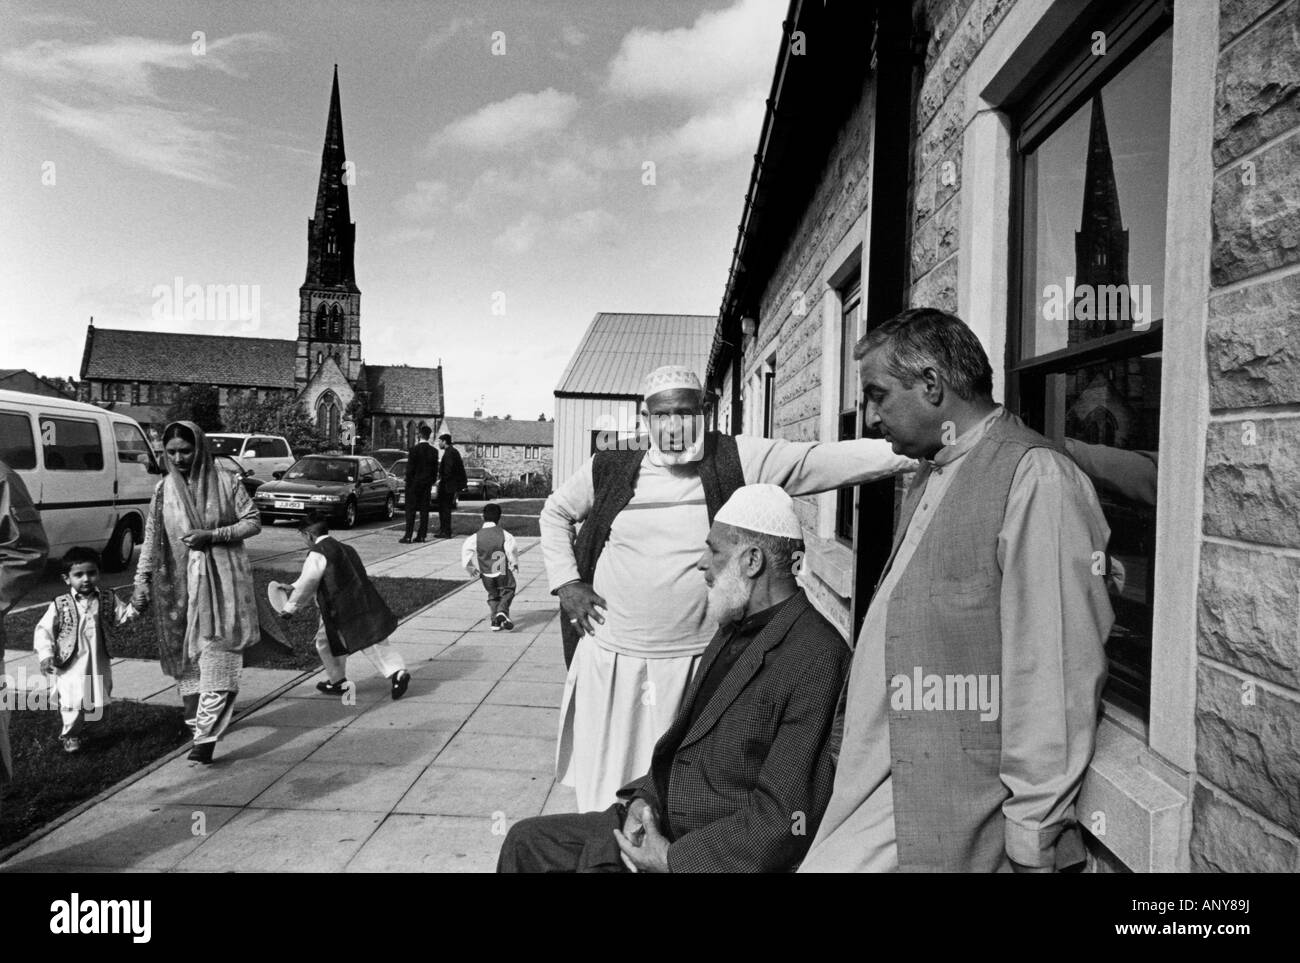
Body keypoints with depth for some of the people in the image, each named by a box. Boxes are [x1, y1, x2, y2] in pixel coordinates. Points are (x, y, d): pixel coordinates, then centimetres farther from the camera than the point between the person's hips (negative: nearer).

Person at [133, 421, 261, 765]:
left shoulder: (227, 482, -4)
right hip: (180, 582, 4)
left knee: (217, 652, -9)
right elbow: (151, 539, 8)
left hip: (222, 580, -3)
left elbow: (253, 522, -1)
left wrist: (212, 535, -14)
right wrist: (142, 582, 3)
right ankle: (196, 715, 27)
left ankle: (206, 733, -10)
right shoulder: (164, 489, 5)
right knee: (185, 650, 10)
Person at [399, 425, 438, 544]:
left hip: (414, 483, -4)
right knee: (424, 510, 8)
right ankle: (422, 535, 9)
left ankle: (408, 536, -4)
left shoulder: (414, 450, -12)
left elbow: (409, 468, -10)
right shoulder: (434, 451, 2)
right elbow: (435, 469, 6)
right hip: (427, 484, 4)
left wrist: (408, 482, -1)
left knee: (410, 510, -1)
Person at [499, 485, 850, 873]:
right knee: (526, 842, 7)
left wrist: (673, 858, -18)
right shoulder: (736, 630, 9)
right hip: (660, 826, 8)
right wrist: (644, 798, -1)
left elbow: (786, 820, -22)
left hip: (719, 857, -8)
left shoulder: (816, 659, -21)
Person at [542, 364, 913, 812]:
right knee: (603, 790, 14)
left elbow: (823, 460, -12)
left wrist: (914, 450, -21)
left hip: (697, 663, -1)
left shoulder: (738, 460, -4)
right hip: (611, 661, 2)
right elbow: (555, 513, 17)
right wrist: (566, 581, 6)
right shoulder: (610, 468, 1)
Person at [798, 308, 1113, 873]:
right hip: (886, 772, 8)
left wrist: (1031, 841, -14)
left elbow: (1052, 672, -16)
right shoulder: (929, 476, 15)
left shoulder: (1035, 476, -13)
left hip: (949, 798, -7)